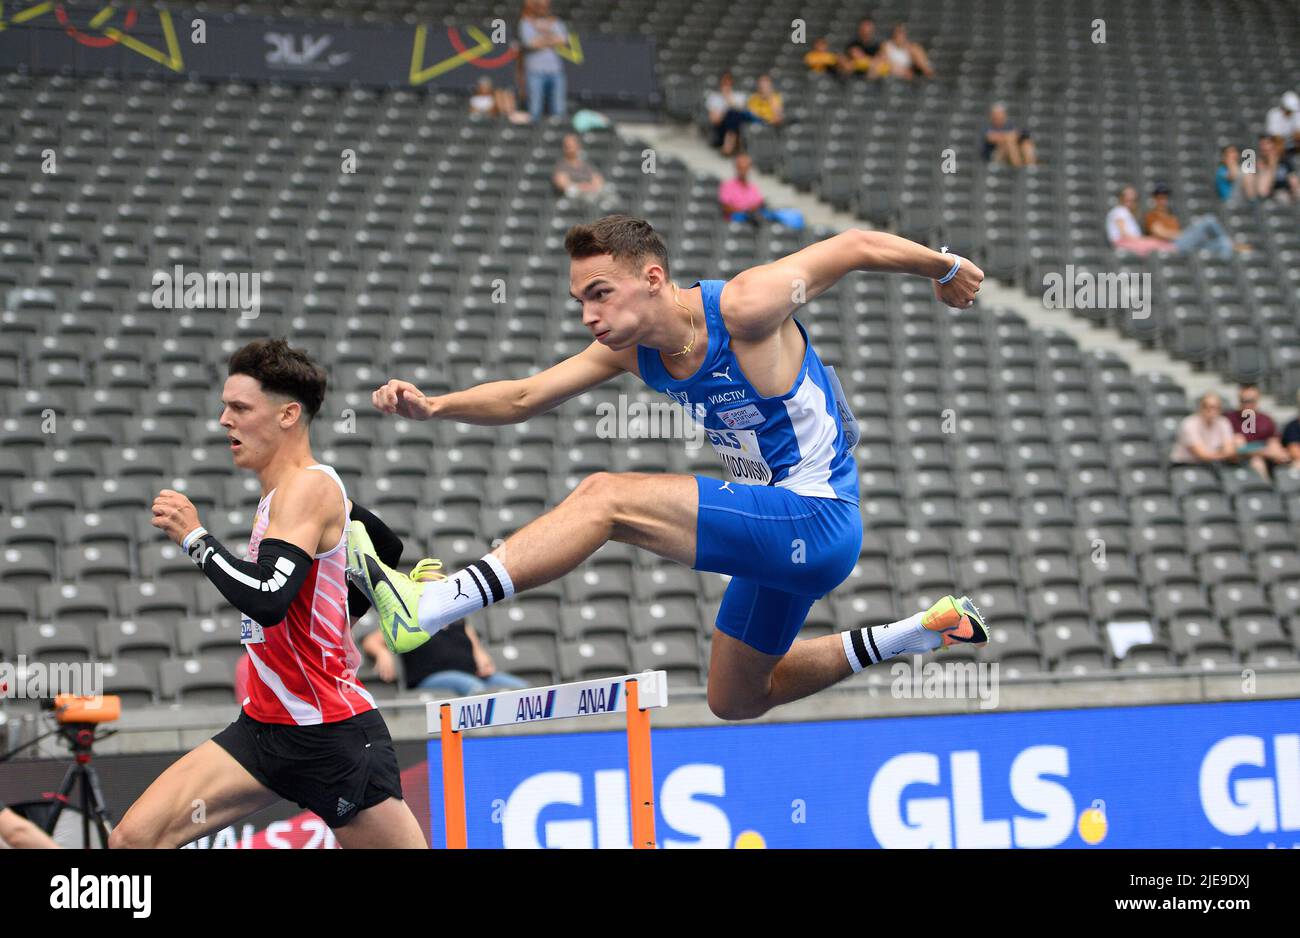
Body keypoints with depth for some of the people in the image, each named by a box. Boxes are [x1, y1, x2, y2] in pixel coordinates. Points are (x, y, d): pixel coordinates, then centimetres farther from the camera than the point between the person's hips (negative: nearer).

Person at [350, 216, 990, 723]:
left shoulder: (744, 307, -21)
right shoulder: (630, 348, 1)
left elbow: (856, 246, -10)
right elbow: (523, 399, 6)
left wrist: (945, 269, 6)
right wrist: (433, 406, -12)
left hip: (816, 522, -10)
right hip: (776, 532, 10)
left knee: (605, 497, -21)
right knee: (736, 701, 27)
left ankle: (421, 609, -25)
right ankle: (923, 632, 34)